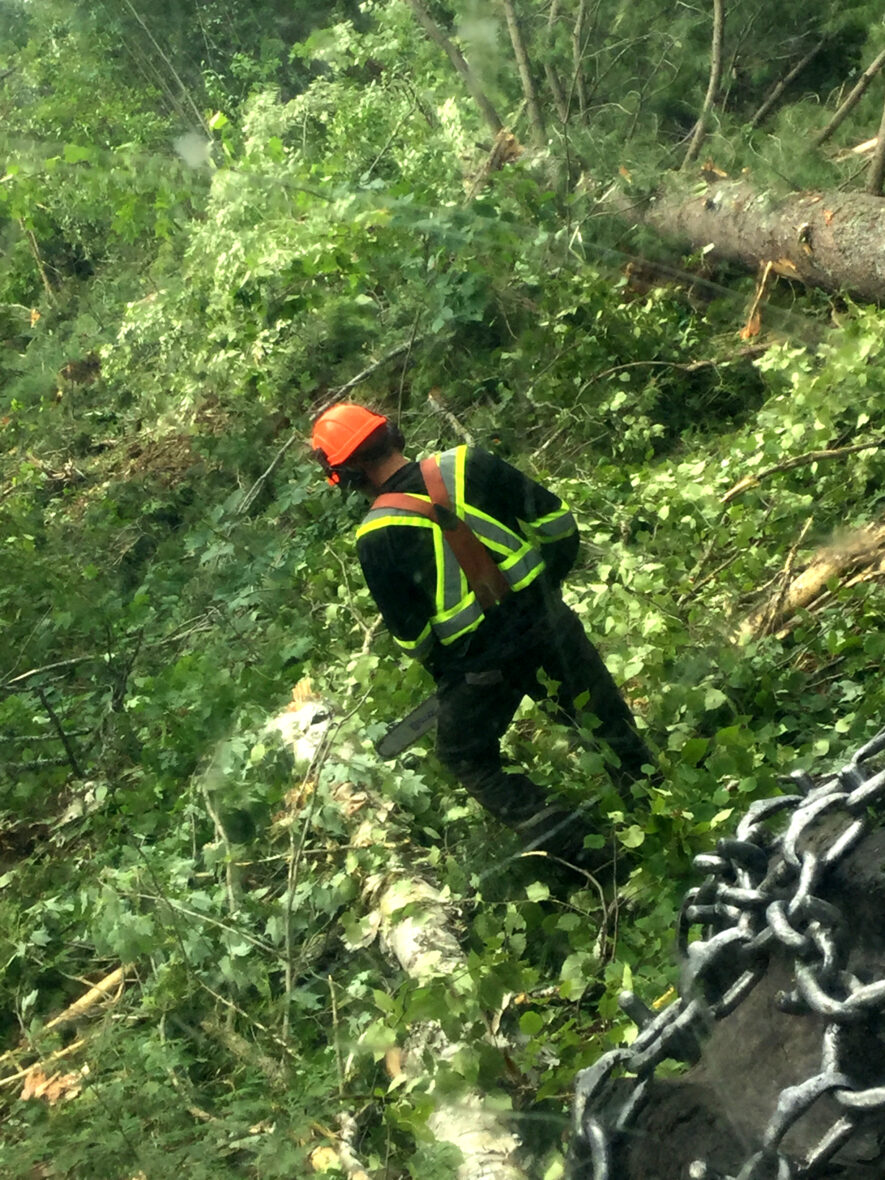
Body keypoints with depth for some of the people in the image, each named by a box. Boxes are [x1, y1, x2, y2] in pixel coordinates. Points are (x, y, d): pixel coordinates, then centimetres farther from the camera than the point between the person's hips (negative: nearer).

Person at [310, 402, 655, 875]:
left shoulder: (375, 540, -11)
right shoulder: (468, 464, -5)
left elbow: (408, 629, -5)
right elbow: (554, 520, -1)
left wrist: (441, 673, 14)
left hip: (477, 661, -3)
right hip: (546, 621, 3)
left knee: (468, 757, 20)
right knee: (605, 718, 23)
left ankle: (577, 849, 16)